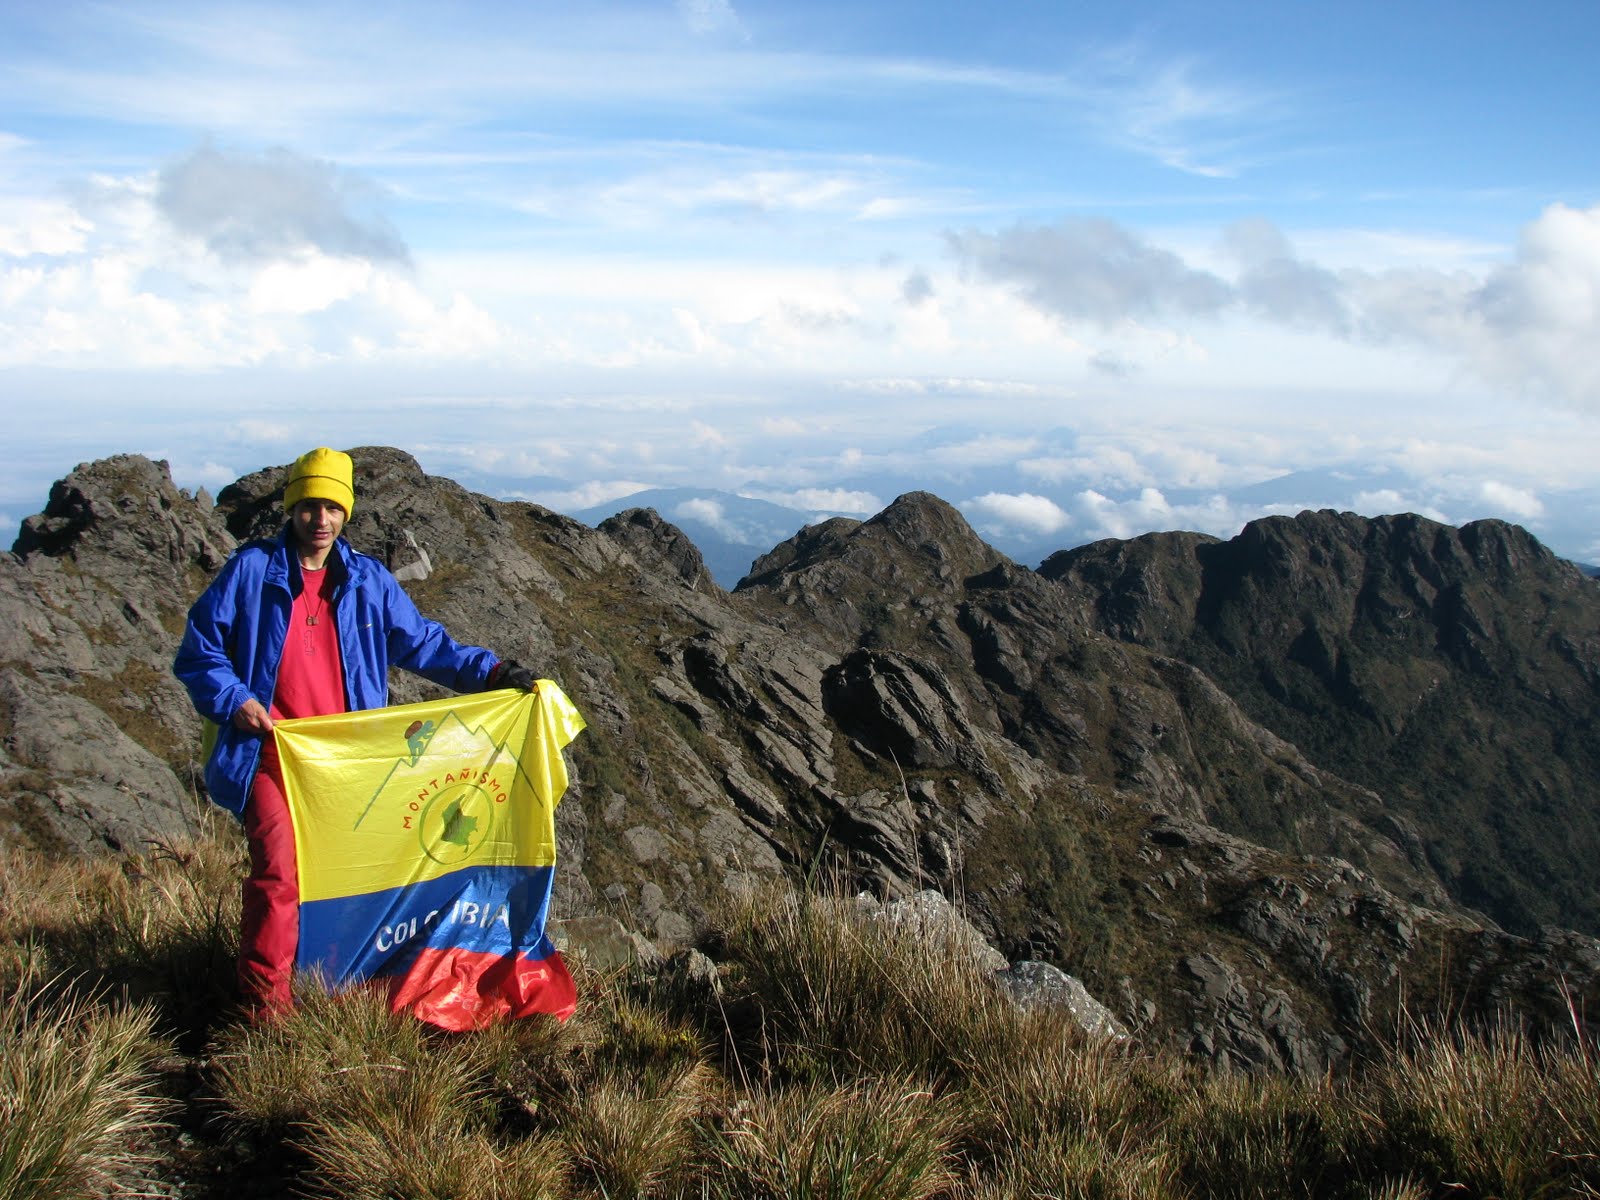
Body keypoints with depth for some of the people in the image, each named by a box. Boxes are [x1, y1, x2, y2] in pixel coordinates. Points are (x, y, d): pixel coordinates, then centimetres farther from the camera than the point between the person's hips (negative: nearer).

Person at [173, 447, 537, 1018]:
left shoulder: (369, 580, 11)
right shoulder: (251, 571, 2)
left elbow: (423, 643, 16)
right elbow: (199, 650, 5)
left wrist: (489, 671, 6)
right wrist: (233, 700, -11)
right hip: (272, 756, -3)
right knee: (277, 870, -17)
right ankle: (264, 1001, -5)